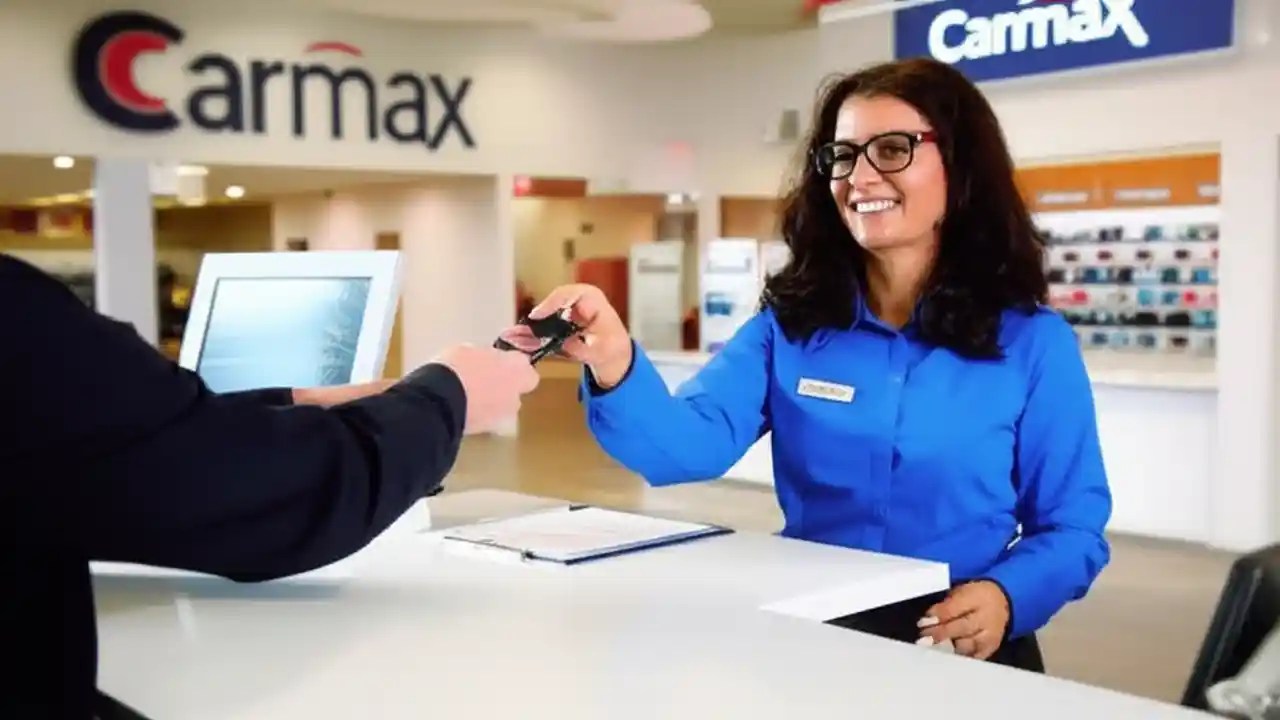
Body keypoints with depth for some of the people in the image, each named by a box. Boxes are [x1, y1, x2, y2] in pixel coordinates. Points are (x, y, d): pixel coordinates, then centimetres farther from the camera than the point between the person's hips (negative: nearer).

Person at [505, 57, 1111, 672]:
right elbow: (692, 444, -11)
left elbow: (1073, 524, 3)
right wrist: (615, 367, -31)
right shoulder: (788, 325, 4)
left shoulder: (1032, 342, -1)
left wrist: (1007, 596, -18)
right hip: (805, 636, 0)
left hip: (964, 648, 0)